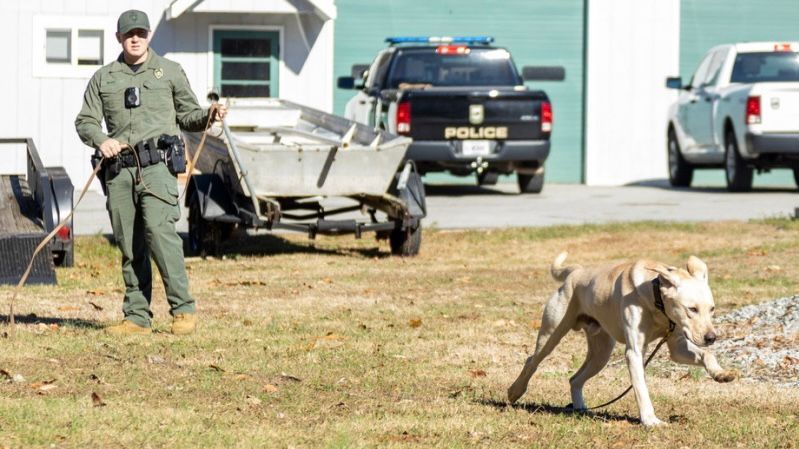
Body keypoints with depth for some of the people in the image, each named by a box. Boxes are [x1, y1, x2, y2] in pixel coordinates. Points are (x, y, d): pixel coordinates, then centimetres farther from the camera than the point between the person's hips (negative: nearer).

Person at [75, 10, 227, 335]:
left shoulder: (169, 71, 12)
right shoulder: (104, 77, 16)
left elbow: (187, 116, 16)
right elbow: (85, 121, 14)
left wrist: (210, 116, -5)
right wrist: (100, 139, -7)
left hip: (156, 164, -3)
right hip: (118, 168, 3)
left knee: (159, 230, -18)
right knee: (128, 243, 3)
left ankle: (183, 309, -14)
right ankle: (137, 317, 7)